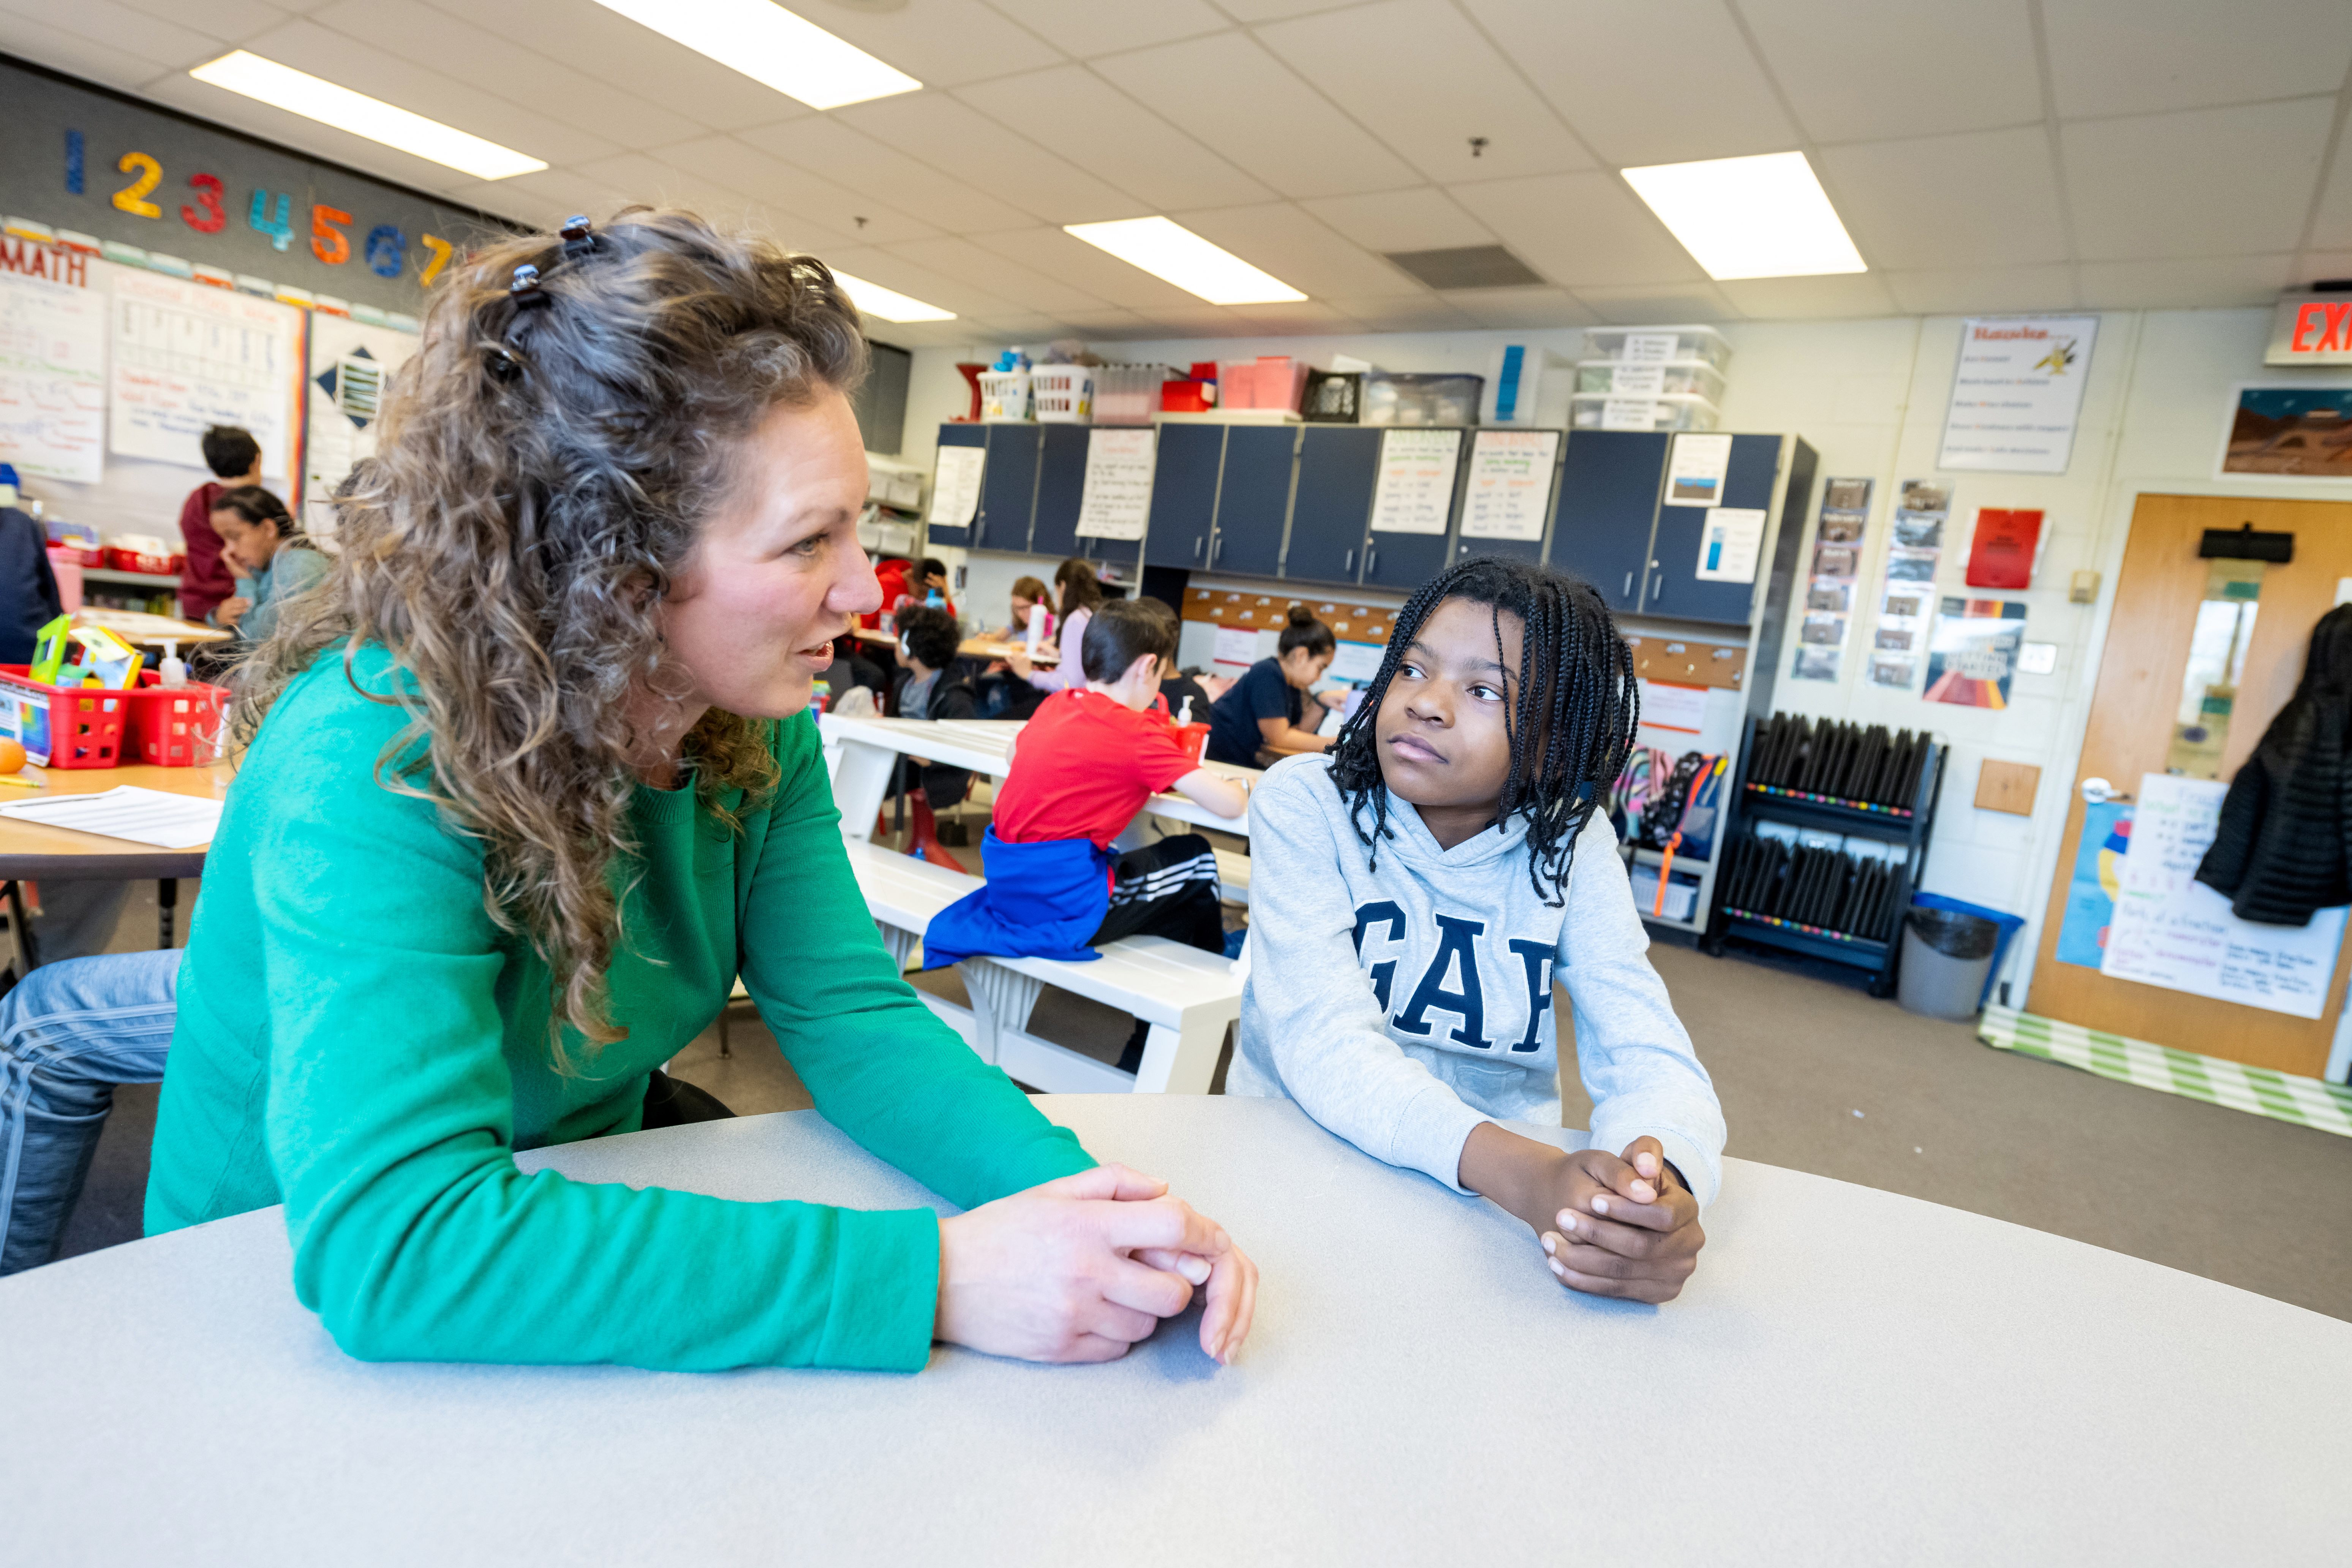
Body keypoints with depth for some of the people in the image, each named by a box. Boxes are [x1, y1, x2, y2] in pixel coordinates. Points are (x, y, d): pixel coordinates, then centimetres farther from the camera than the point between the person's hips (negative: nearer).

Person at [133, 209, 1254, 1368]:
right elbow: (392, 1241, -37)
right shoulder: (379, 755, -29)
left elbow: (849, 1011, -10)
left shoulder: (756, 731, -9)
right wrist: (928, 1278, -38)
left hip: (581, 1194, 4)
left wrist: (1070, 1191, -27)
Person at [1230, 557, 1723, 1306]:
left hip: (1509, 1193, 4)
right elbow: (1325, 1044, -21)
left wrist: (1664, 1186, -32)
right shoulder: (1305, 802, -10)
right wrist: (1529, 1176, -36)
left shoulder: (1573, 844, -1)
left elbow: (1649, 1056, -9)